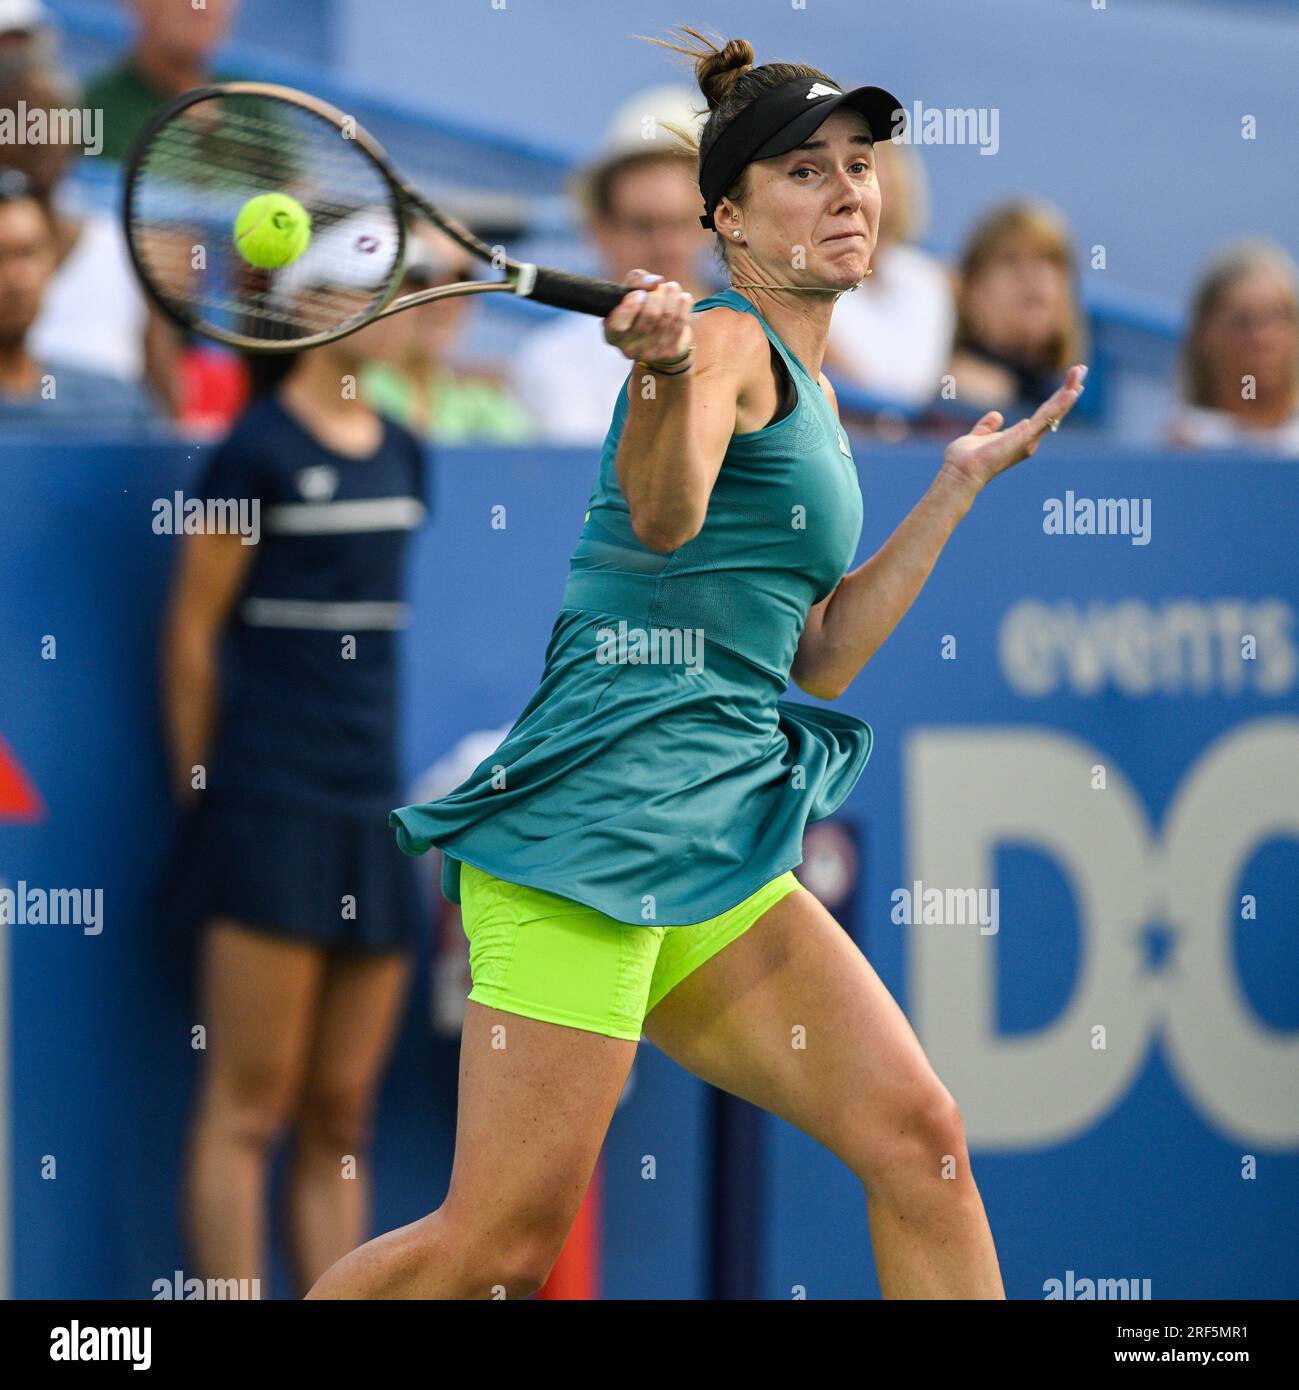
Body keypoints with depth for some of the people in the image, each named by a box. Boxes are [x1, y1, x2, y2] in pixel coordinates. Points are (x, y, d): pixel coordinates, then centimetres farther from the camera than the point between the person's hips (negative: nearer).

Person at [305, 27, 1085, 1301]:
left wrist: (961, 482, 24)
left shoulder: (802, 391, 21)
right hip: (598, 810, -9)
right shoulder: (730, 343, -6)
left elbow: (814, 657, 23)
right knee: (501, 1243, -11)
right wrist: (666, 373, -48)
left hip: (715, 853, 9)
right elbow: (665, 518, -28)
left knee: (917, 1139, -3)